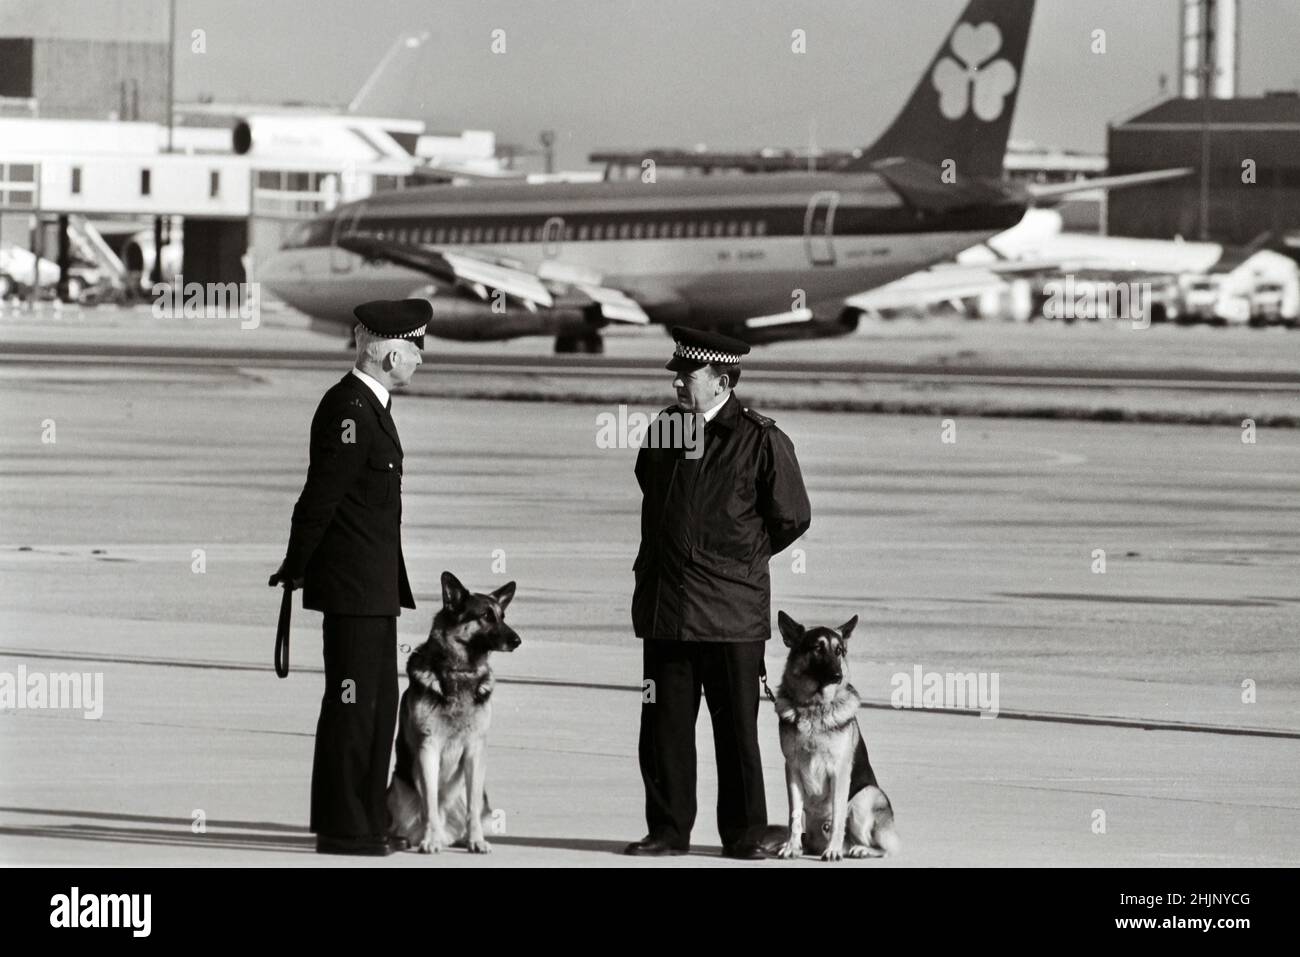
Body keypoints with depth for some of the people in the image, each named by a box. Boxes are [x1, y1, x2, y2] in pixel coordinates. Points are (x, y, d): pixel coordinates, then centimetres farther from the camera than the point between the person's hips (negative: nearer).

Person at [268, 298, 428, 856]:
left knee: (380, 703, 14)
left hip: (373, 586, 10)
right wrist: (294, 572, -9)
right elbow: (319, 498, -17)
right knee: (351, 703, -5)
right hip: (352, 584, -10)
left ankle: (365, 821, 20)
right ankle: (342, 829, -1)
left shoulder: (370, 406, 14)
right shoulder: (349, 411, -18)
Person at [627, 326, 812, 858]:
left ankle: (744, 835, 9)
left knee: (736, 728, 1)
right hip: (665, 606, 4)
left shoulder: (761, 440, -5)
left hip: (731, 611, -4)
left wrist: (741, 558, 10)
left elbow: (792, 519, 4)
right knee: (663, 724, 4)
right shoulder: (664, 431, 9)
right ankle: (668, 829, 12)